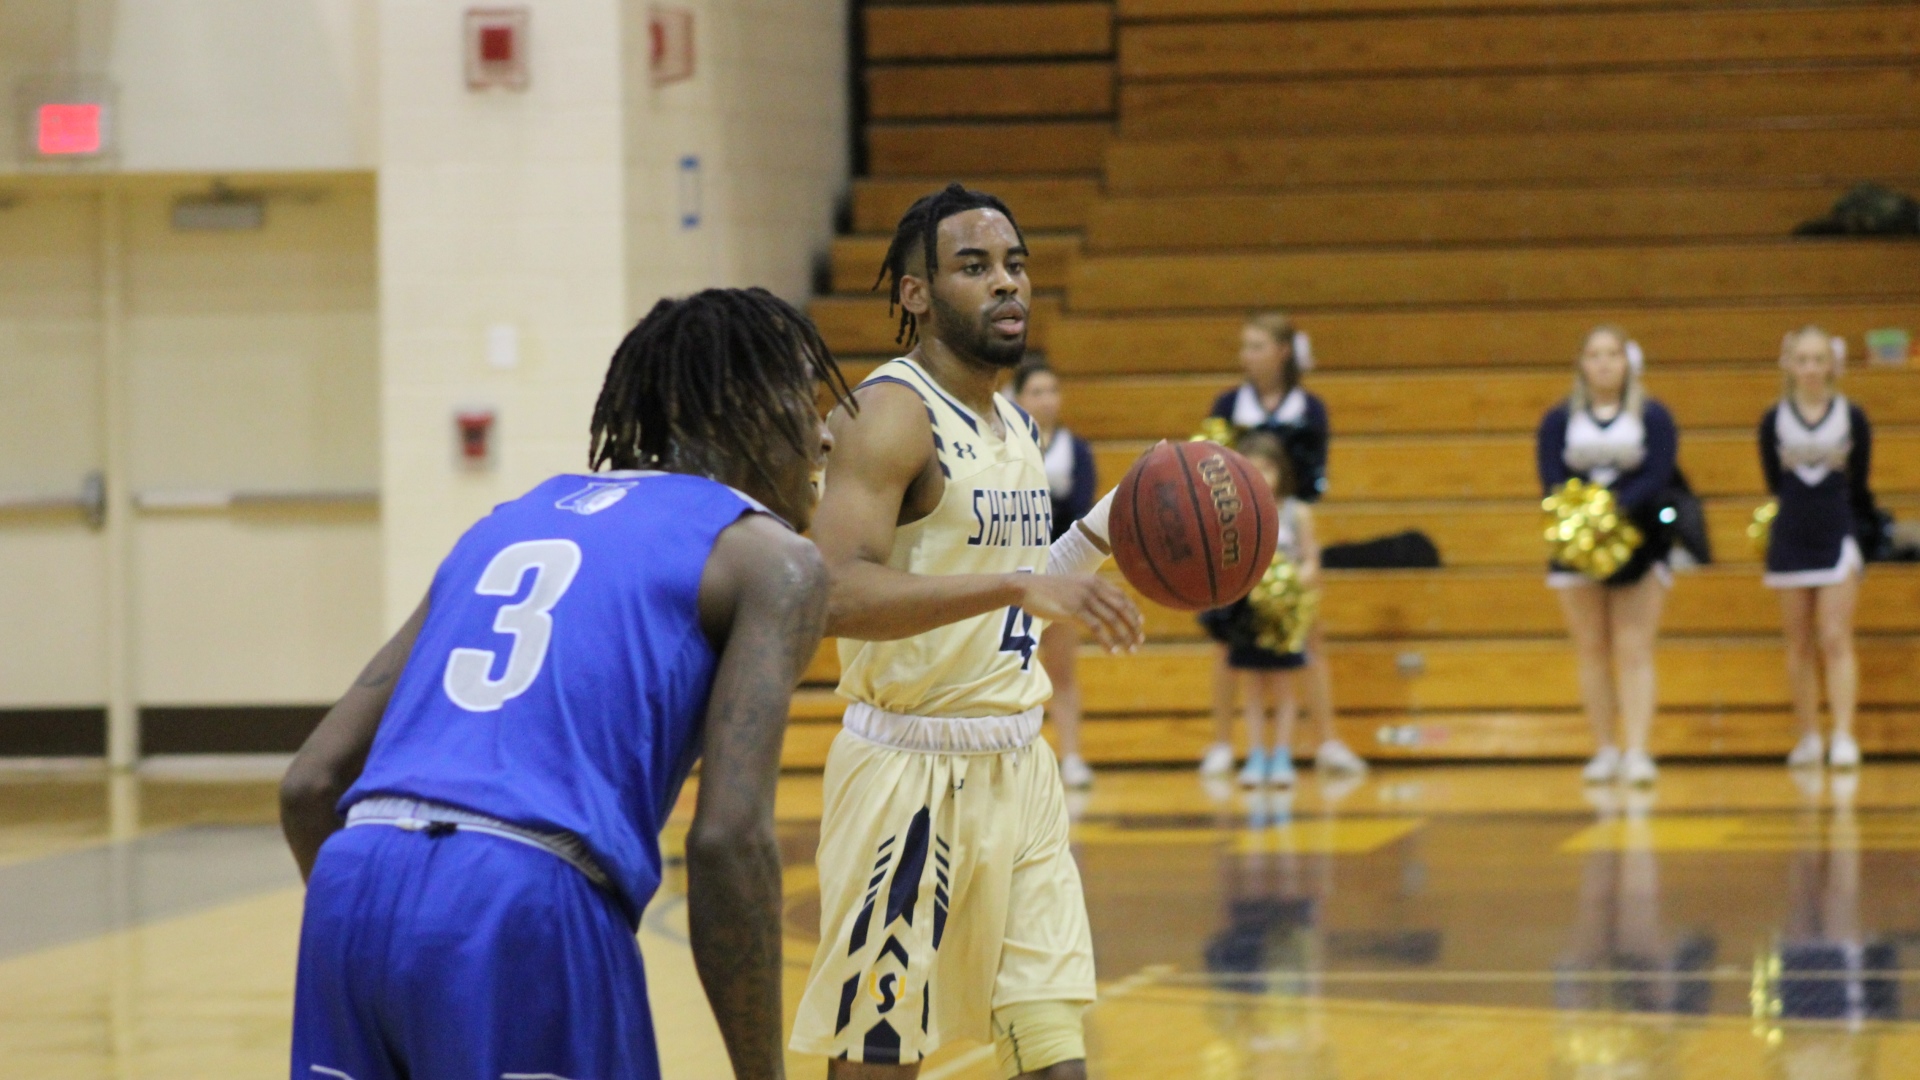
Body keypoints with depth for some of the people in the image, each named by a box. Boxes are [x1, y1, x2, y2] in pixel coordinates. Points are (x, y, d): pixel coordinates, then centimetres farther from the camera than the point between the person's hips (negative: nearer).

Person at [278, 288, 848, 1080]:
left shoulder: (510, 521, 29)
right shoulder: (770, 558, 10)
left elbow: (310, 786, 22)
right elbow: (729, 835, -5)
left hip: (352, 884, 6)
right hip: (526, 908, -6)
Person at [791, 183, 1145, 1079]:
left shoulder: (1015, 427, 14)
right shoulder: (891, 414, -13)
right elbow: (839, 594, -28)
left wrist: (1101, 530, 11)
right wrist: (1020, 584, -36)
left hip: (1017, 768, 8)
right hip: (911, 774, -8)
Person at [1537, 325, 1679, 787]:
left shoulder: (1653, 417, 3)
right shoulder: (1559, 420, 6)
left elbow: (1658, 477, -9)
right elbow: (1551, 481, -4)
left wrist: (1616, 508, -26)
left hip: (1639, 540, -2)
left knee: (1635, 652, -8)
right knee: (1593, 653, 4)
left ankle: (1637, 751, -14)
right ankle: (1605, 751, 10)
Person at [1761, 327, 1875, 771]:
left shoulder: (1852, 418, -3)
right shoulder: (1774, 421, 0)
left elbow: (1858, 486, 4)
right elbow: (1775, 484, 8)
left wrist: (1861, 532, 4)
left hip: (1838, 540, -2)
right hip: (1790, 542, 2)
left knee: (1836, 641, -9)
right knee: (1800, 645, 7)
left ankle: (1844, 736, -13)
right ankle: (1809, 737, 15)